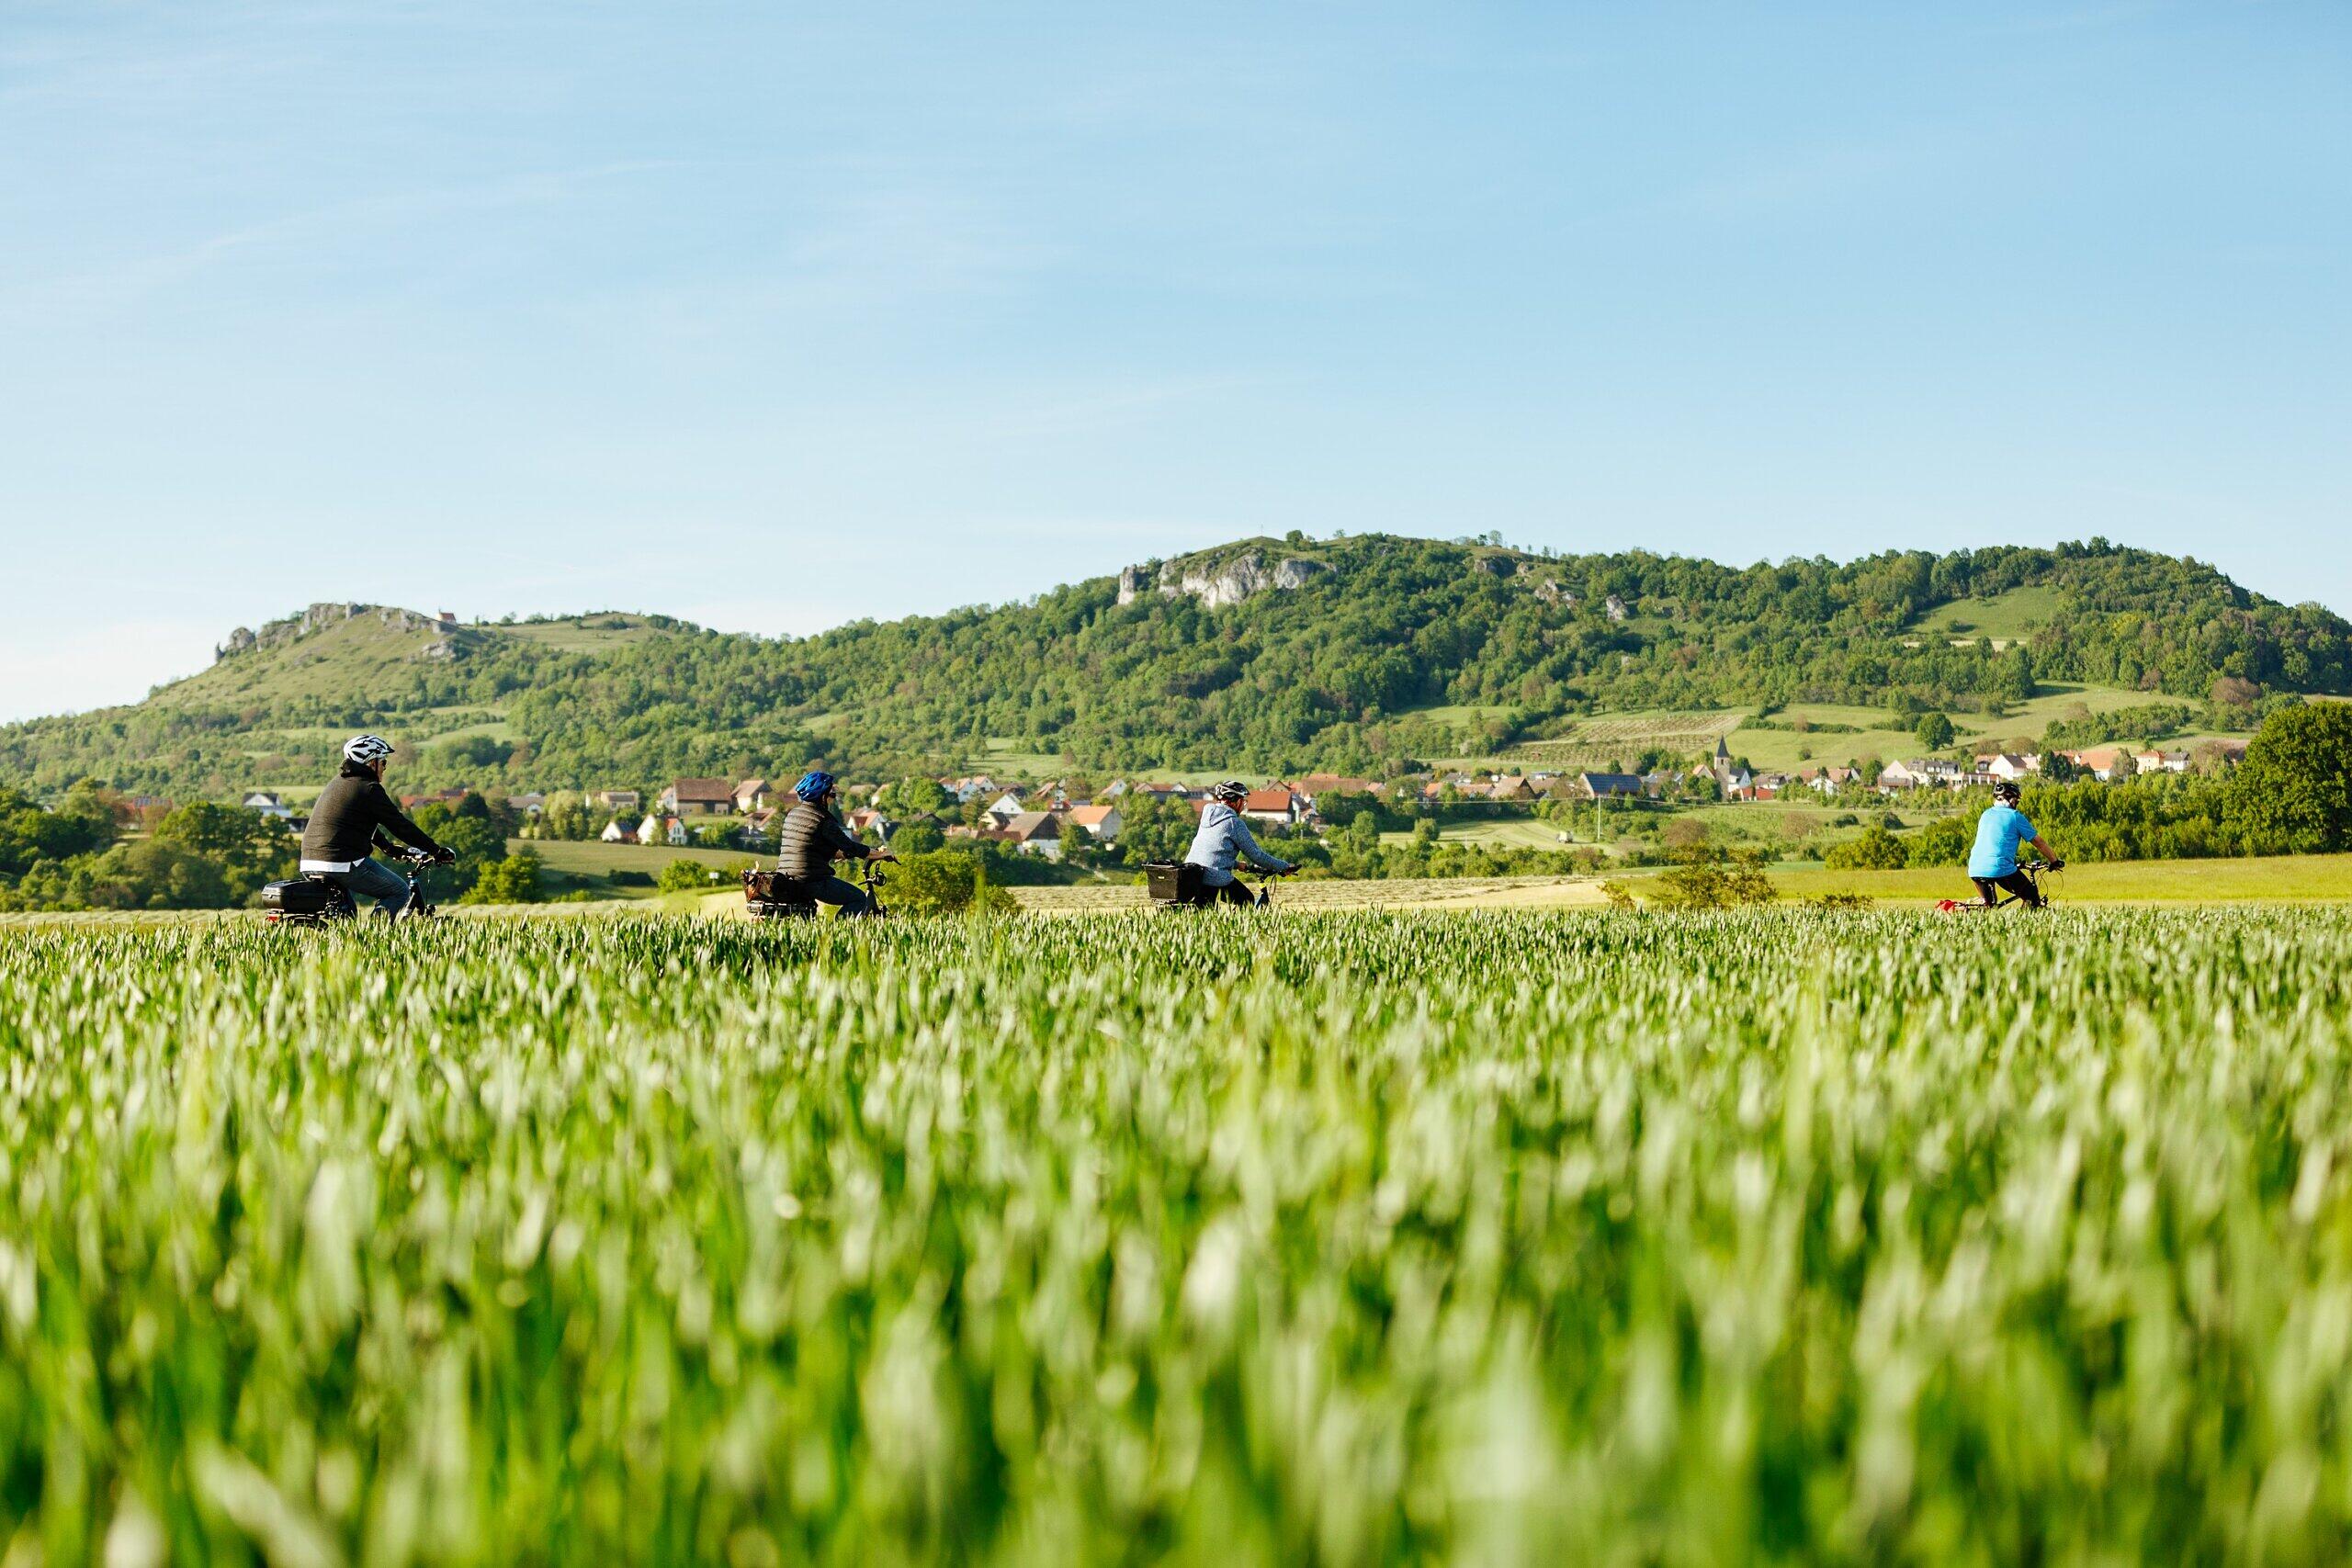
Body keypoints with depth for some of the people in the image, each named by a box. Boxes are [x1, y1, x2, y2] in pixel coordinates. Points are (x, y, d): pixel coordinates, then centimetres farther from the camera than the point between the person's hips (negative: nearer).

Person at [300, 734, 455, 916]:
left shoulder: (338, 783, 20)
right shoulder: (369, 788, -6)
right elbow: (400, 825, -6)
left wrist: (390, 847, 41)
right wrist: (437, 851, 1)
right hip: (344, 865, -8)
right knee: (400, 891, 6)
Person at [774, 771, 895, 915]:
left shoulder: (792, 814, 14)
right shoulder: (823, 820, -12)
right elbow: (851, 848, -12)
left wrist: (844, 854, 32)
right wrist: (881, 854, 0)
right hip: (812, 880, -8)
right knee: (859, 898, 0)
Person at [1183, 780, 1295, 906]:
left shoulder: (1207, 815, 16)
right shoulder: (1235, 823, -7)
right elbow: (1256, 855, -4)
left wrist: (1238, 864, 42)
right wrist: (1285, 867, 7)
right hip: (1216, 878, -7)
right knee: (1247, 902, 11)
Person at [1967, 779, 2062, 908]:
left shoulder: (1986, 815, 20)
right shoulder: (2015, 816, 4)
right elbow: (2039, 843, 10)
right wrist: (2055, 862, 25)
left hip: (1975, 869, 5)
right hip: (2001, 868, -5)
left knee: (1988, 906, 24)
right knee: (2032, 896, 12)